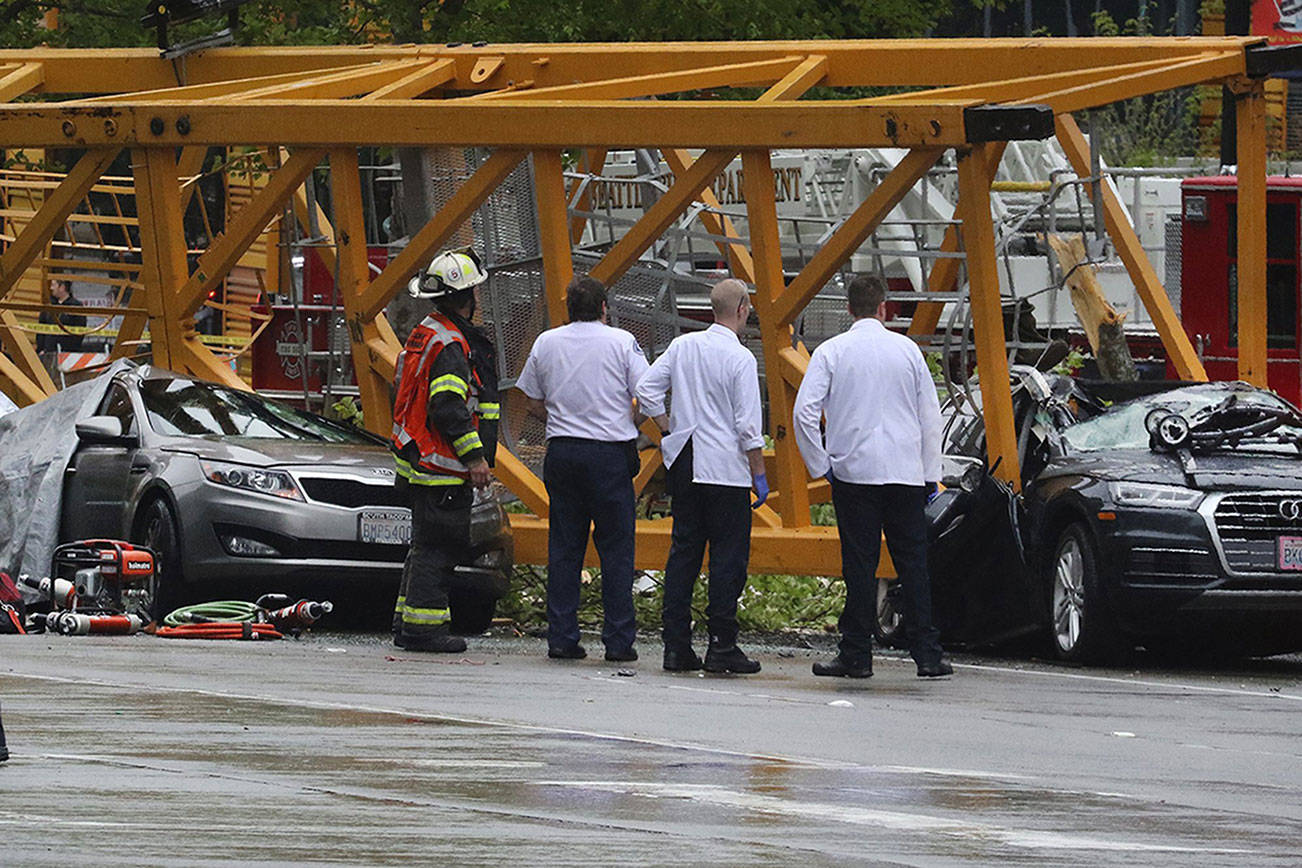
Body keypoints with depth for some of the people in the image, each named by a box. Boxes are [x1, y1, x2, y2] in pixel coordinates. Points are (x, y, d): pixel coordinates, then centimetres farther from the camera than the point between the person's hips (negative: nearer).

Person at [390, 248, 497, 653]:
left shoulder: (424, 334, 15)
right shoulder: (450, 346, -17)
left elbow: (402, 395, 23)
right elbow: (449, 407, -25)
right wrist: (474, 456, -20)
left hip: (416, 458, 10)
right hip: (440, 465, -10)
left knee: (428, 543, 16)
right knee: (439, 544, -8)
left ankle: (407, 622, 19)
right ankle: (424, 625, -8)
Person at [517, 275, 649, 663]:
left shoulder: (546, 343, 6)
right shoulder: (622, 342, -4)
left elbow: (532, 402, 12)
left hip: (562, 452, 3)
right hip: (611, 454, -3)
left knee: (563, 547, 8)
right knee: (616, 549, 2)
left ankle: (561, 638, 6)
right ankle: (618, 641, 0)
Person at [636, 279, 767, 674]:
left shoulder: (683, 346, 5)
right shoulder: (740, 359, -12)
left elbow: (646, 389, 5)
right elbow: (748, 426, -13)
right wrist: (759, 475, -5)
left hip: (683, 463, 6)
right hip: (725, 467, -6)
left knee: (683, 550, 10)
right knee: (728, 554, 0)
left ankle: (676, 645, 9)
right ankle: (722, 646, -2)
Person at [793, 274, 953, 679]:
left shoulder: (831, 352, -1)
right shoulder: (907, 350, 5)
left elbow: (805, 411, -9)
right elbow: (930, 416, 9)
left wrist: (819, 464, 1)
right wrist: (930, 475, 15)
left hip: (854, 473, -2)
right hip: (905, 473, 2)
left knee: (860, 565, 1)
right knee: (913, 563, 5)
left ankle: (856, 655, 1)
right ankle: (927, 654, 4)